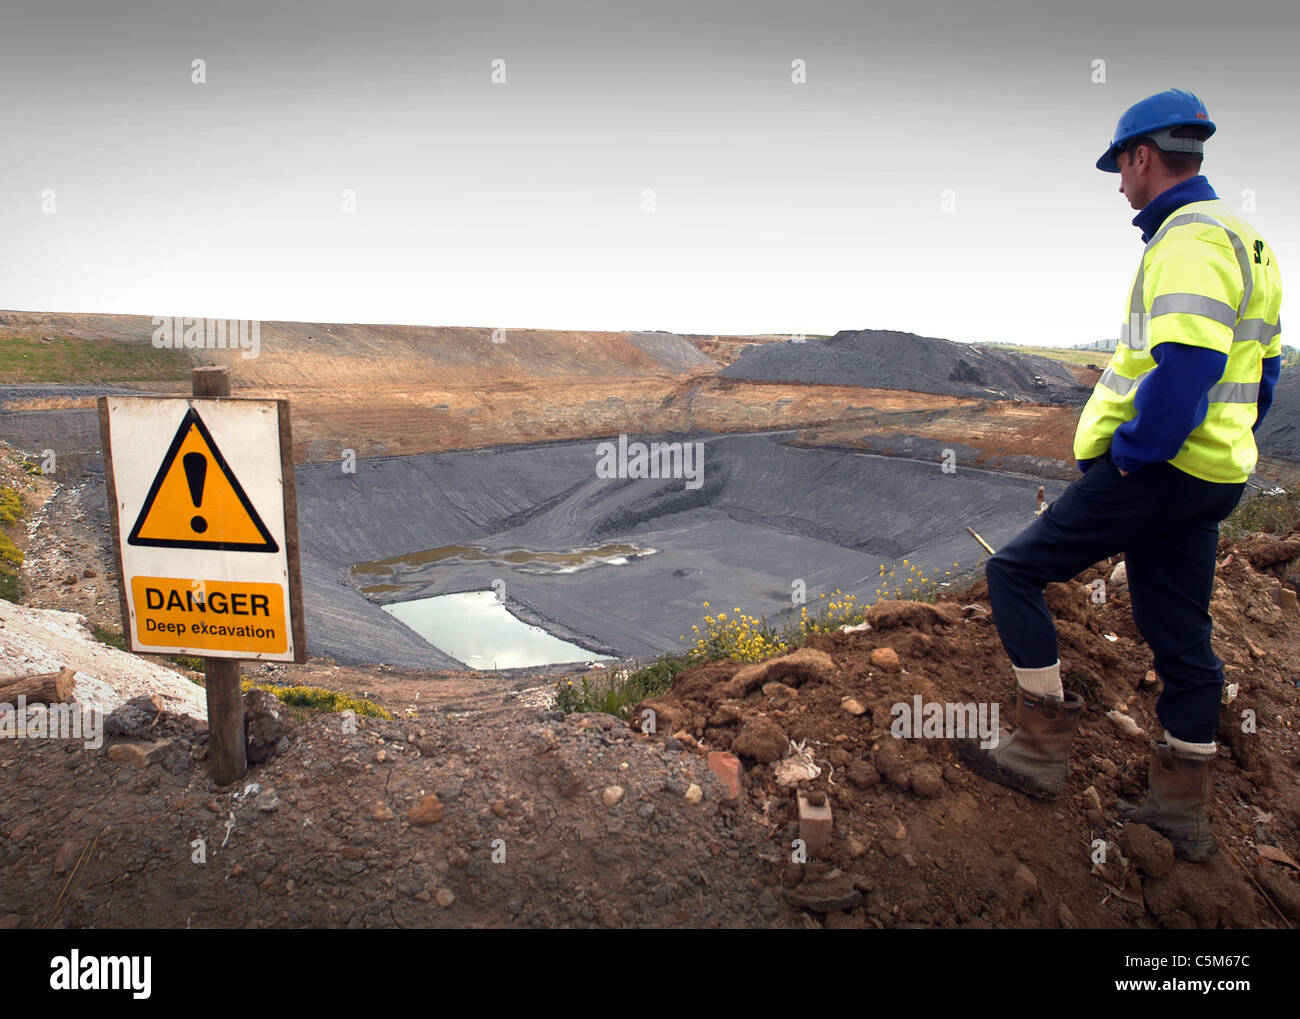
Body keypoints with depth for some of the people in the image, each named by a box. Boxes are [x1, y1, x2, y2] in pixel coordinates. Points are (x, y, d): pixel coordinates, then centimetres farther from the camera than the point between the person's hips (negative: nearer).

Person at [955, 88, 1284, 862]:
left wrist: (1132, 451, -17)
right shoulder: (1241, 238, 19)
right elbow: (1260, 369, 21)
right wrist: (1222, 449, 19)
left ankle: (1044, 747, 4)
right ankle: (1183, 805, 24)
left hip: (1154, 471, -10)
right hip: (1208, 476, 10)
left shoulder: (1192, 237, -14)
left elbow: (1187, 362, -27)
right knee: (1180, 636, 14)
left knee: (1015, 572, -1)